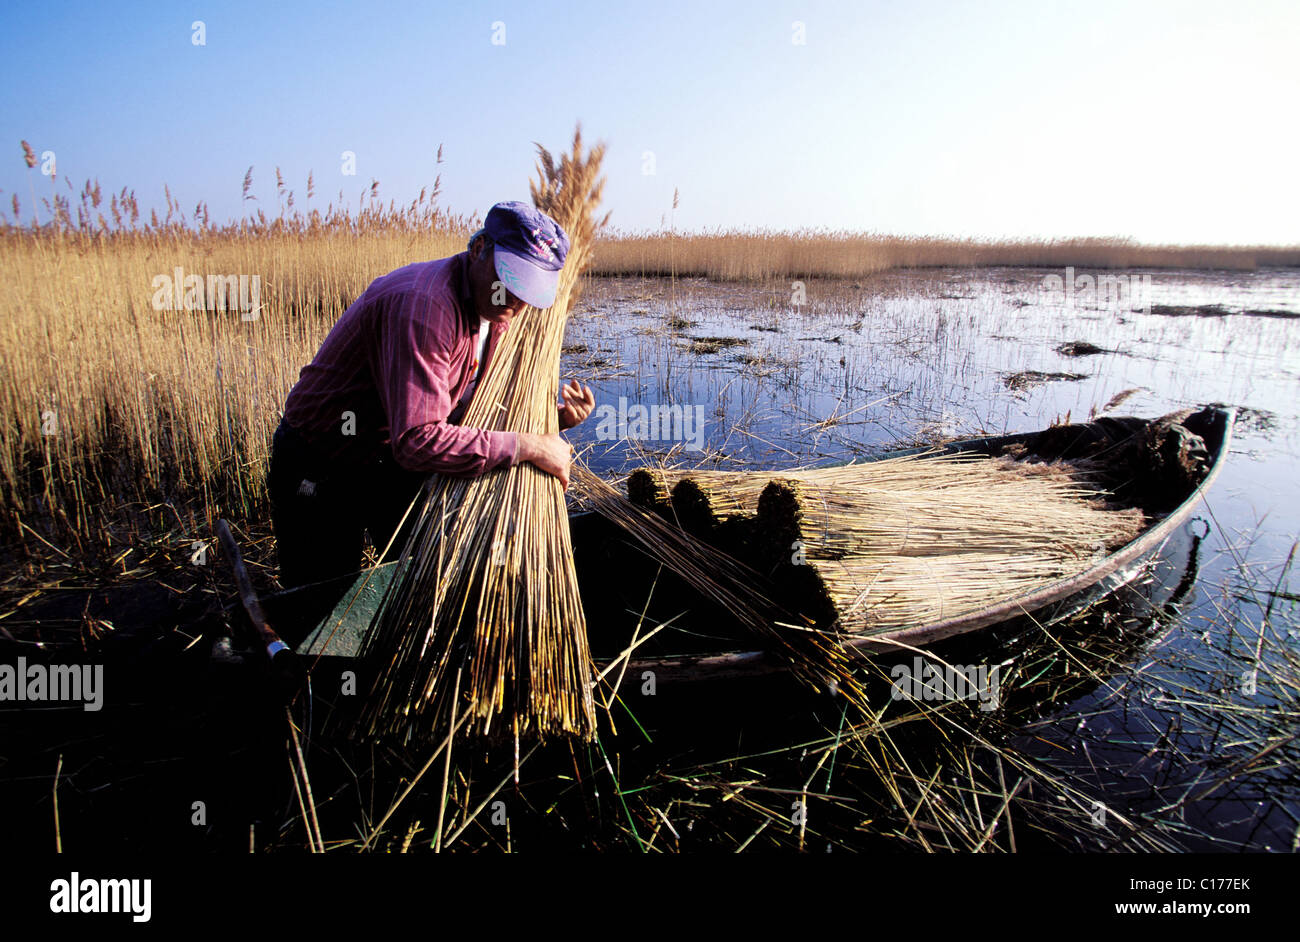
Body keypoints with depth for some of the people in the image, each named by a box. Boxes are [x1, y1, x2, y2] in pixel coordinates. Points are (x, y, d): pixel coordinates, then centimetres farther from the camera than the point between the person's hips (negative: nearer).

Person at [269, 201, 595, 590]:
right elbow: (419, 439, -40)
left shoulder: (495, 311, -2)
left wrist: (555, 417, -14)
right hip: (323, 468, -7)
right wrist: (527, 446, -34)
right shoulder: (425, 304, -33)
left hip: (398, 465, 8)